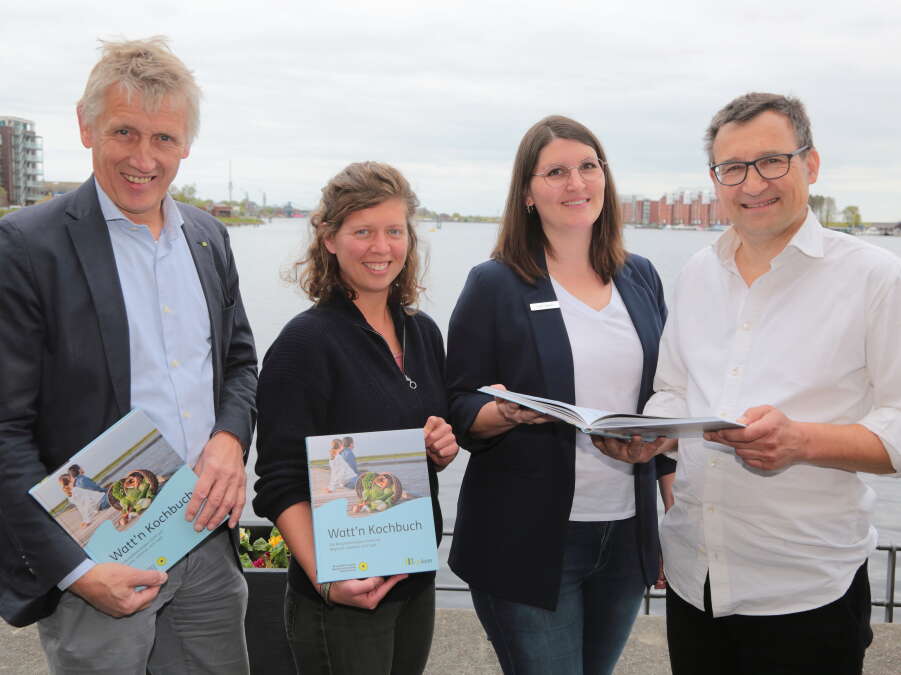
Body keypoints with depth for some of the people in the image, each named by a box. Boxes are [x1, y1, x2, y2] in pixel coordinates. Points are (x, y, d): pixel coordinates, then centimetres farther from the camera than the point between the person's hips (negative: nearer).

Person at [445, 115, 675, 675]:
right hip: (530, 540, -4)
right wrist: (509, 413, -26)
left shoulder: (641, 278, 8)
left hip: (627, 537, 5)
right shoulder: (495, 285, -6)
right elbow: (459, 411, -4)